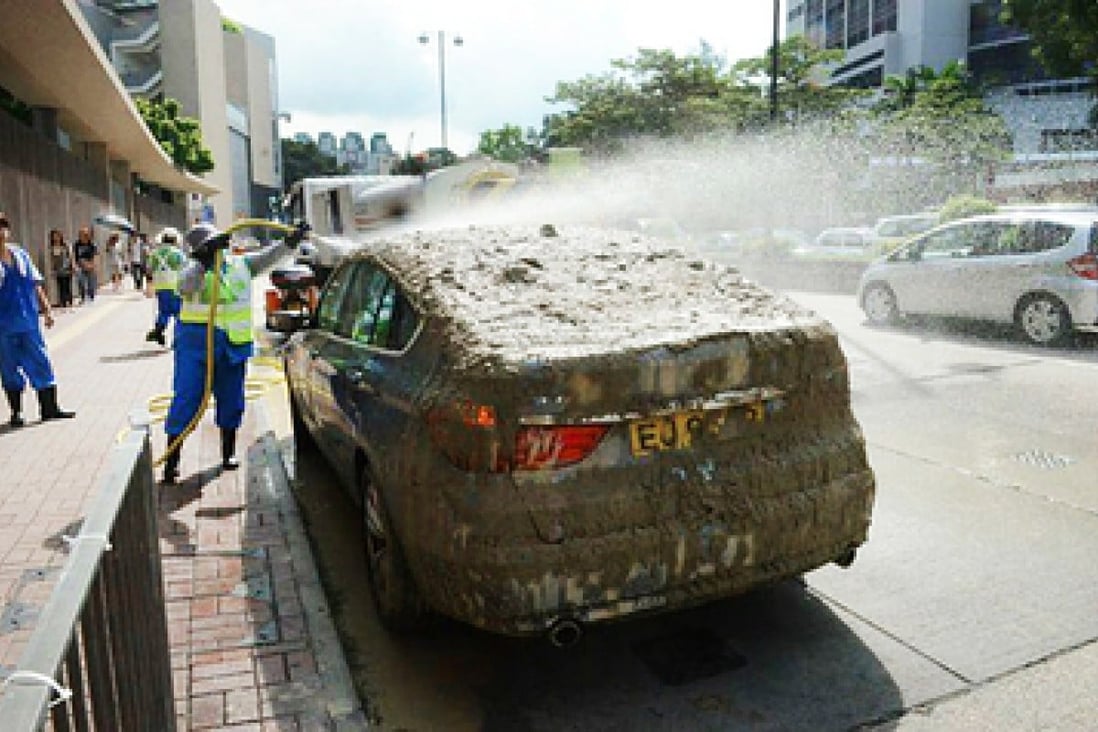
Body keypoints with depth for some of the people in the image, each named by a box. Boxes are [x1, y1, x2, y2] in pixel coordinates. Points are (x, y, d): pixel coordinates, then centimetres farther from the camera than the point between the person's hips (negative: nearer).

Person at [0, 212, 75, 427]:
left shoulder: (20, 253, 8)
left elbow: (36, 284, 12)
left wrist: (46, 309, 10)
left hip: (29, 320, 3)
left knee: (40, 363, 4)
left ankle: (49, 408, 11)